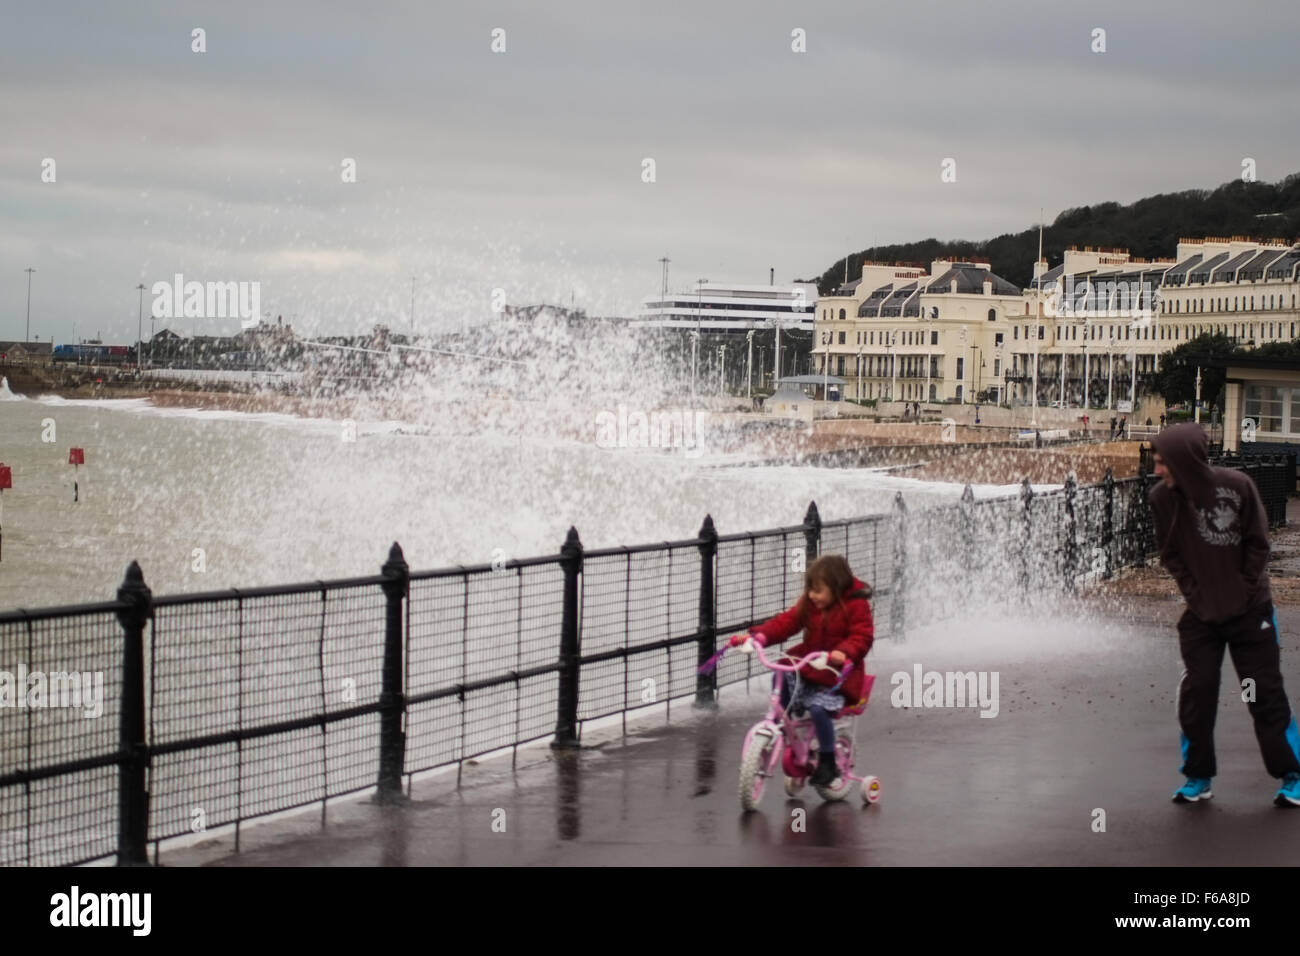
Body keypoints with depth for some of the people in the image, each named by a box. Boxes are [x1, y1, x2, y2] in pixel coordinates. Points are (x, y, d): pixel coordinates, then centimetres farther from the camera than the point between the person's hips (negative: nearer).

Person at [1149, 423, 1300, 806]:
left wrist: (1242, 594, -9)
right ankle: (1198, 778, 13)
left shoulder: (1237, 486, -17)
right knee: (1196, 694, 0)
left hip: (1251, 611, -2)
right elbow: (1170, 555, 0)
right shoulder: (1162, 498, -10)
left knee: (1266, 694, 1)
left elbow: (1258, 545, -7)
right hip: (1200, 615, 2)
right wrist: (1196, 595, -8)